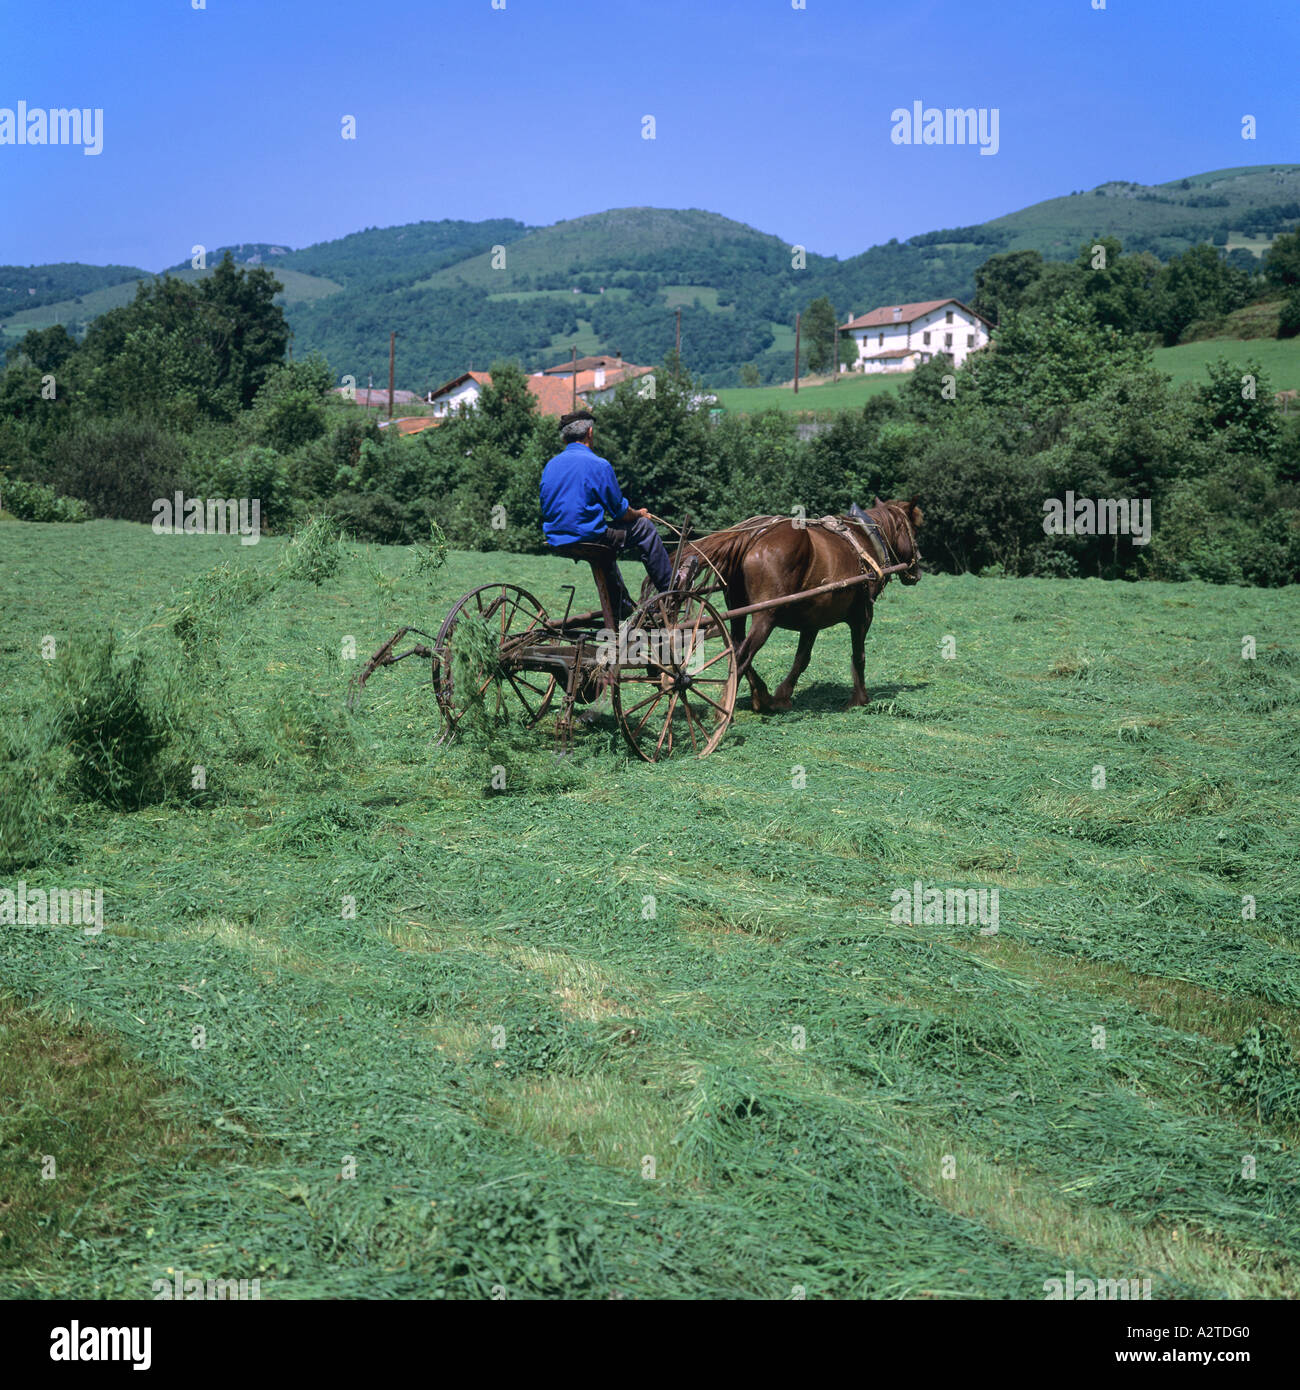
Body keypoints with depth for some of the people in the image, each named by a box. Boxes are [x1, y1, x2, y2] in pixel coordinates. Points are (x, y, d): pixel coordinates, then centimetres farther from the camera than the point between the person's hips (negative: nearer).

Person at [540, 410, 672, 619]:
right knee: (644, 526, 8)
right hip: (587, 537, -8)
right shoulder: (598, 465, -13)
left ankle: (624, 611, 40)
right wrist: (639, 514, 16)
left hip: (556, 542, 8)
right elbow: (620, 511, -8)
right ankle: (670, 590, 15)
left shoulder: (550, 466, 8)